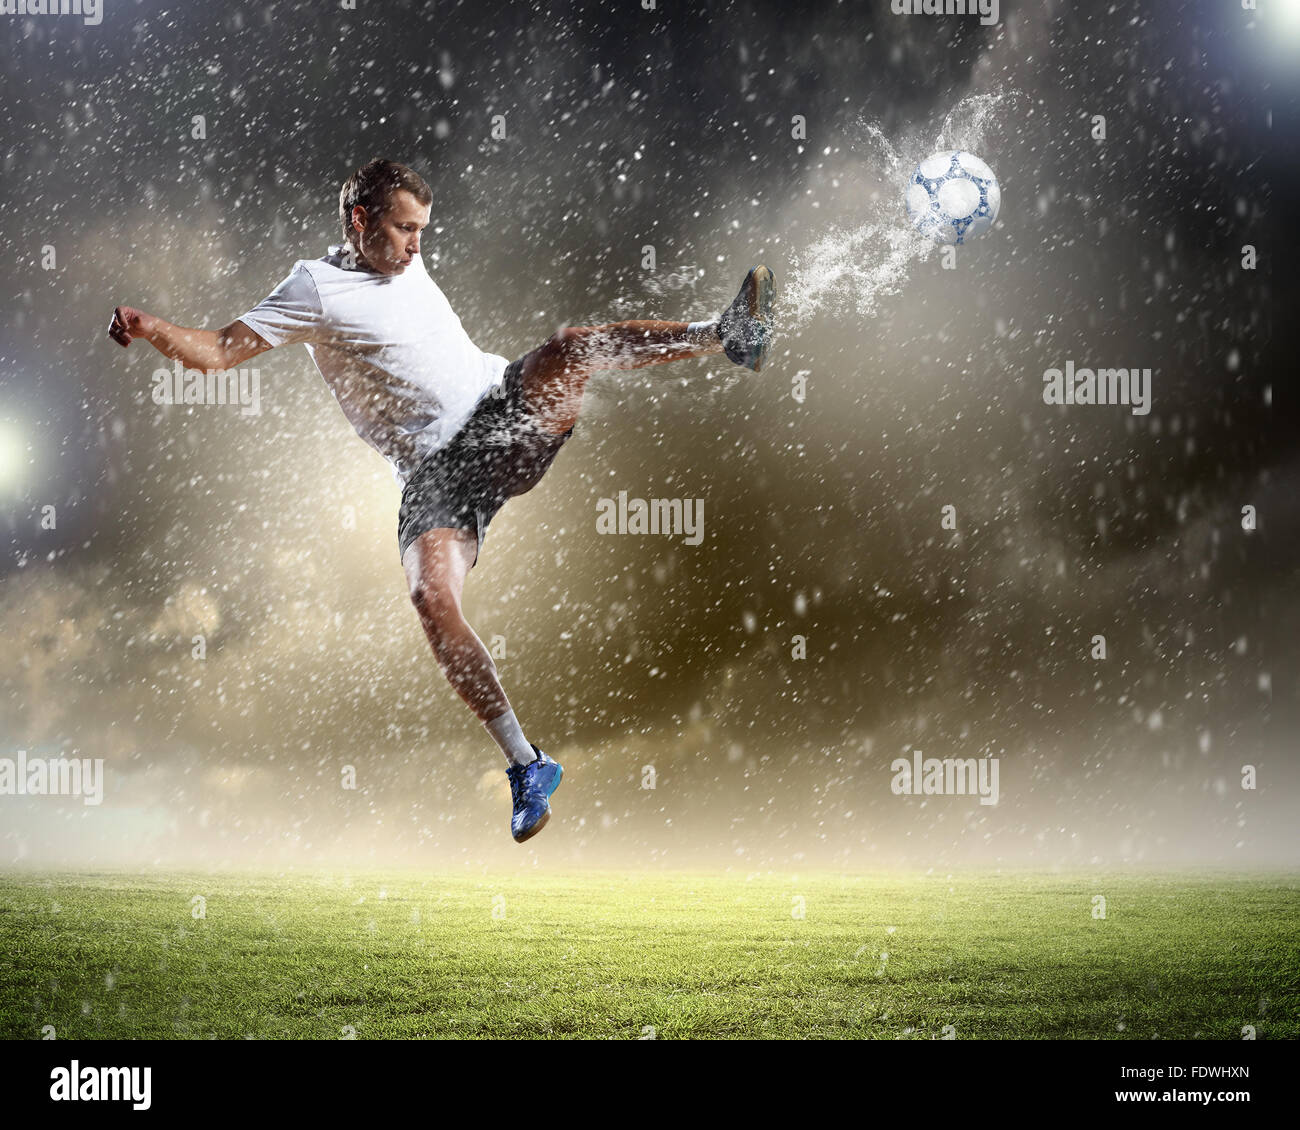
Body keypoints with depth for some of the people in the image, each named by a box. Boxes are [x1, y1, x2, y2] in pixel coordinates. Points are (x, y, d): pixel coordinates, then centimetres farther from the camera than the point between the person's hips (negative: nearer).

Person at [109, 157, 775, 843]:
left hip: (509, 410, 5)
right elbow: (216, 352, -9)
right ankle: (526, 766, -21)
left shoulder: (406, 264, 18)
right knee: (431, 598, -26)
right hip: (435, 470, -4)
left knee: (570, 349, -27)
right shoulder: (314, 289, -1)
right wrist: (150, 329, -23)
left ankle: (722, 337, -20)